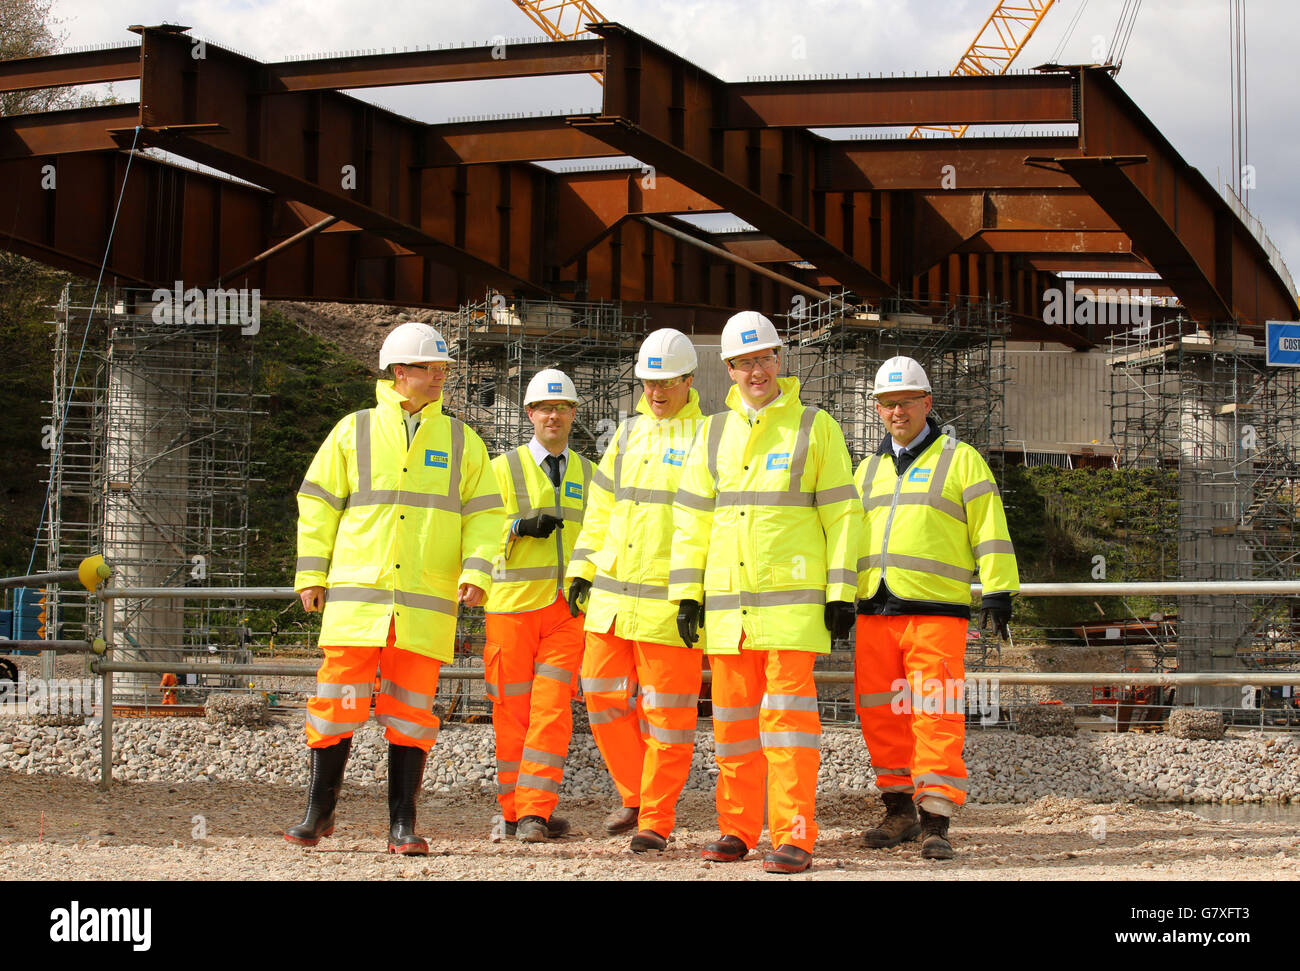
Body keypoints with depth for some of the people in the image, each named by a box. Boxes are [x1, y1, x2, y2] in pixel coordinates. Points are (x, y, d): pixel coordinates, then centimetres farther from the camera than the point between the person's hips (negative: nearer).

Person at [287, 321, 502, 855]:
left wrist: (476, 572, -4)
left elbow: (484, 513, 11)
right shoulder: (354, 431, 8)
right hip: (356, 595, -1)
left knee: (411, 712, 1)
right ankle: (318, 812, 12)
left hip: (426, 603, 1)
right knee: (337, 703, -2)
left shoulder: (462, 442, 12)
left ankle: (402, 826, 7)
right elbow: (317, 502, 10)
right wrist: (311, 574, 5)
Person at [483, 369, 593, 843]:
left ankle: (535, 814, -12)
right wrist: (520, 528, -17)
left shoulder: (588, 475, 15)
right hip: (513, 606, -2)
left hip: (568, 611, 2)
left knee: (552, 710, -10)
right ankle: (514, 811, 15)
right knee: (512, 712, 2)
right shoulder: (503, 469, 3)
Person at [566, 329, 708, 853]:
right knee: (603, 695, 7)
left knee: (666, 712, -2)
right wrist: (582, 568, 12)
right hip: (611, 595, 6)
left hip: (670, 603, -6)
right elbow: (602, 508, 20)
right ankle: (634, 794, 24)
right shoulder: (628, 434, 15)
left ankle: (656, 819, 6)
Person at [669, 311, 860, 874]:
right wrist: (686, 592, 7)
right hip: (727, 599, 4)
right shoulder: (714, 433, 14)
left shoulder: (815, 427, 3)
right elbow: (692, 516, 14)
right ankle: (737, 829, 18)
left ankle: (793, 837, -10)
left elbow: (841, 513, 1)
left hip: (793, 596, -4)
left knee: (788, 709, -10)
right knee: (733, 715, 8)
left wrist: (841, 592, -4)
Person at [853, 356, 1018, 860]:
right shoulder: (868, 471, 21)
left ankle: (935, 823, -10)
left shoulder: (960, 460, 5)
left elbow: (990, 530, 0)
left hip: (935, 611, -5)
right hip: (875, 611, 5)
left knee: (935, 718, -10)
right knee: (879, 716, 5)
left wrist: (998, 591, -8)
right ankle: (899, 812, 17)